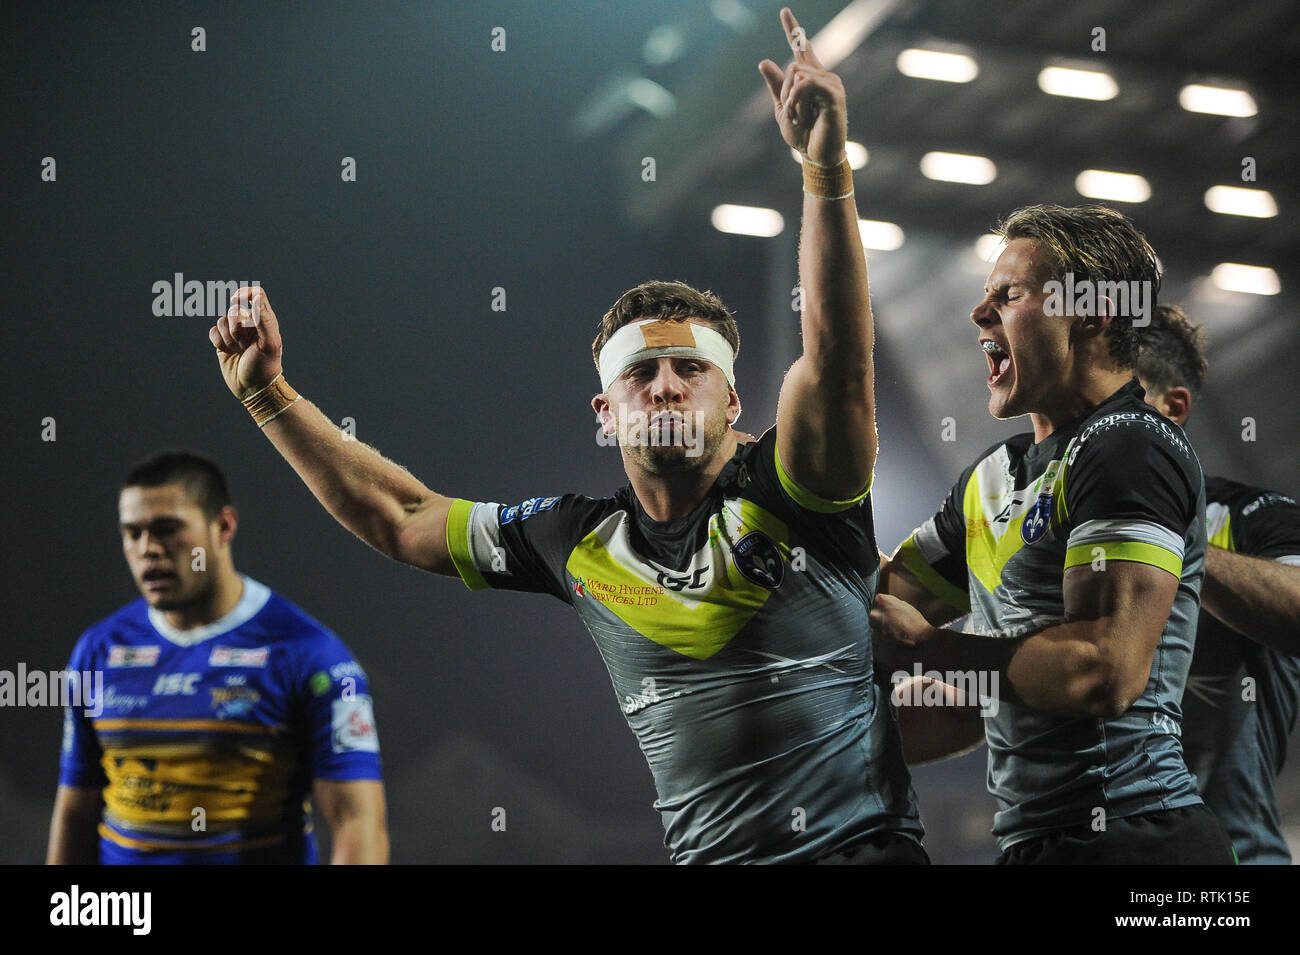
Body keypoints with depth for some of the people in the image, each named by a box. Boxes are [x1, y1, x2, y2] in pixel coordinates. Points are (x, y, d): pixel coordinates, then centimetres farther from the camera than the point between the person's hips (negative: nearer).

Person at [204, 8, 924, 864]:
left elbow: (837, 352, -20)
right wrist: (268, 393, 19)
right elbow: (399, 518, 20)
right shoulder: (578, 541, 10)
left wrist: (827, 170, -31)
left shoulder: (785, 495, -2)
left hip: (863, 844, -4)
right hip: (705, 853, 4)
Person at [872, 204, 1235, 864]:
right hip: (1032, 836, 9)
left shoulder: (1131, 449, -13)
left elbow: (1106, 672, -23)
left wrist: (925, 648, -12)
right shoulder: (994, 475, 17)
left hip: (1124, 836, -9)